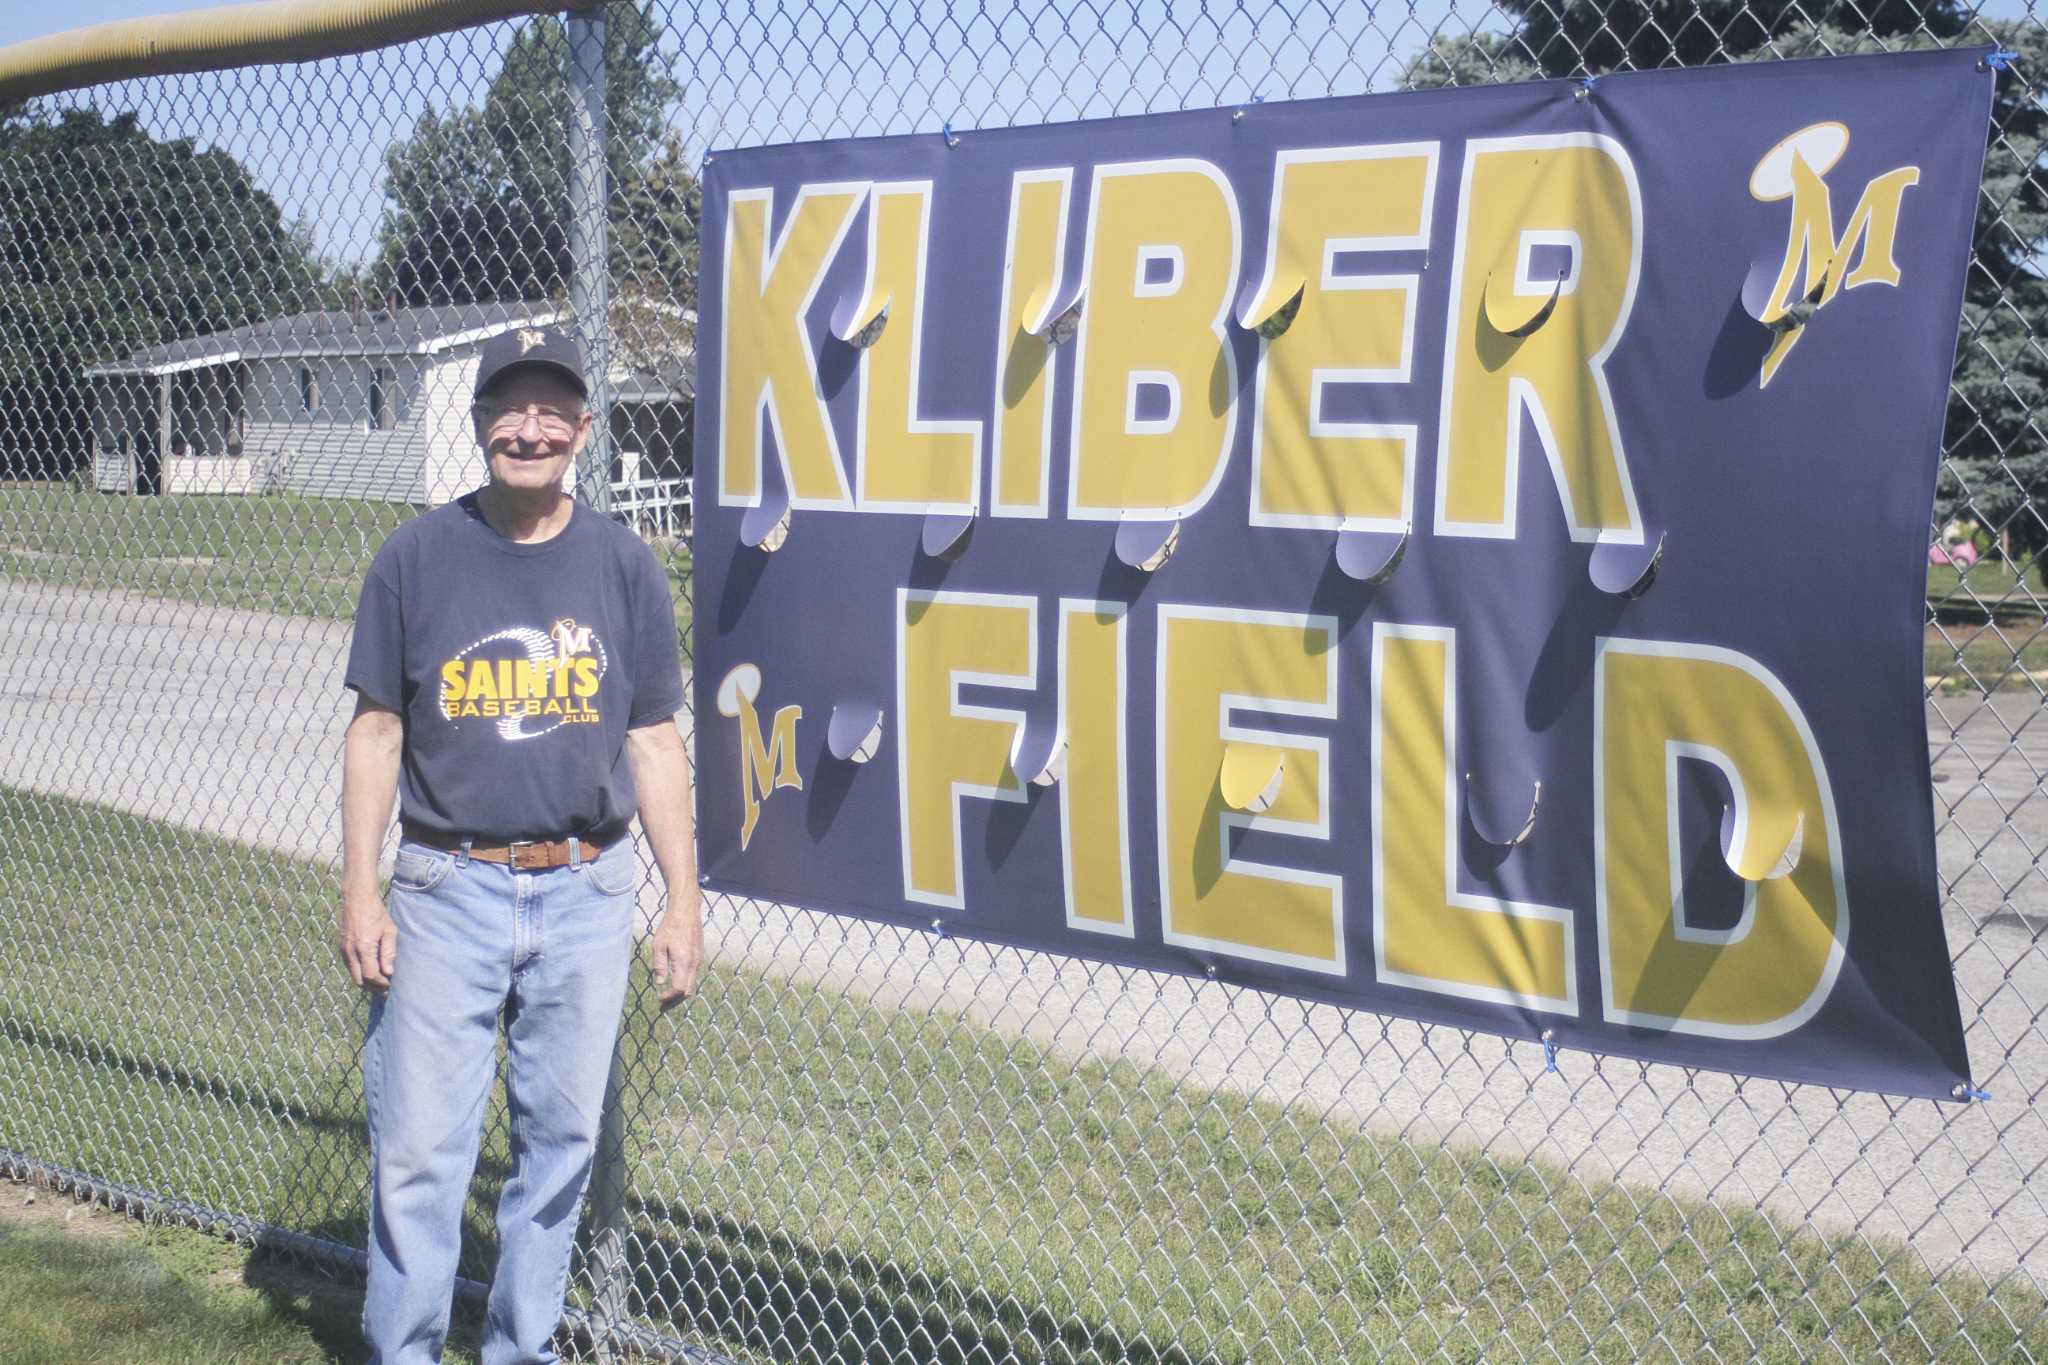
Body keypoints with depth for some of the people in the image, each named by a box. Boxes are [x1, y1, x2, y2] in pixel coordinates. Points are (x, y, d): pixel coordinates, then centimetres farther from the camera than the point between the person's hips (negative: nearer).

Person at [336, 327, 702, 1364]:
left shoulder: (623, 566, 4)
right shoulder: (417, 556, 1)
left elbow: (654, 744, 7)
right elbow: (376, 731, 4)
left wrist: (682, 902, 2)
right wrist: (360, 892, -4)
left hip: (587, 897, 2)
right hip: (447, 894, -1)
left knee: (560, 1139, 9)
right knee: (418, 1146, -3)